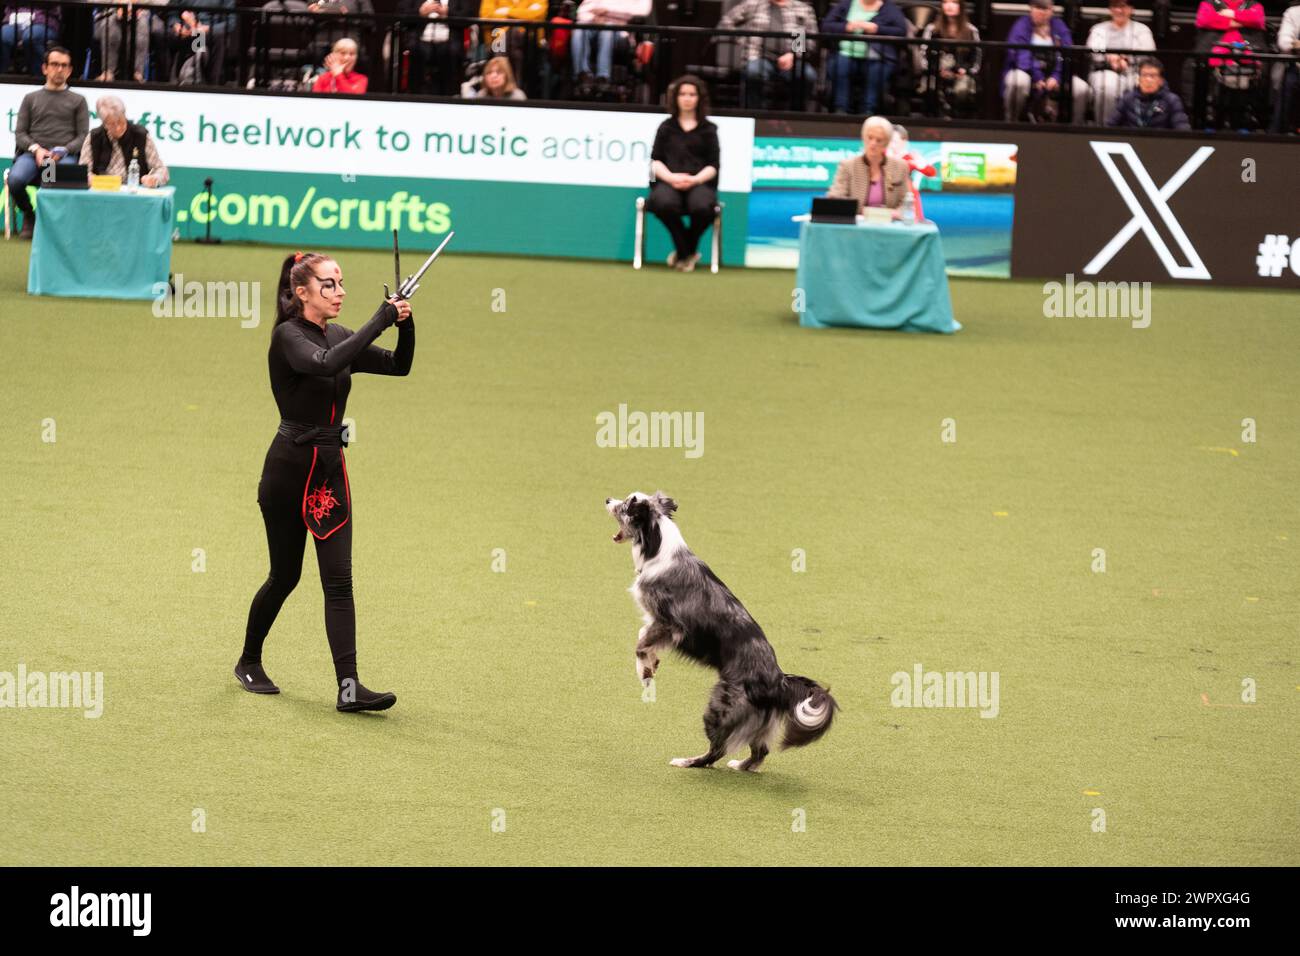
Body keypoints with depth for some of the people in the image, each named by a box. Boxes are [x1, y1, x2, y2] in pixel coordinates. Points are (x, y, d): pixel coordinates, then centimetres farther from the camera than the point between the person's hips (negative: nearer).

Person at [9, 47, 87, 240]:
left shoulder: (77, 100, 19)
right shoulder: (31, 99, 22)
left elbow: (83, 136, 9)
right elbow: (19, 134, 14)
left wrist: (63, 150, -9)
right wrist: (35, 148, -7)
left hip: (65, 155, -1)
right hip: (32, 153, 1)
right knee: (15, 179, -33)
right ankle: (28, 215, -1)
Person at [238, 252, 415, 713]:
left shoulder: (339, 337, 8)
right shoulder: (288, 337, -13)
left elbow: (398, 366, 8)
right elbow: (326, 363, -33)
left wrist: (405, 325, -10)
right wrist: (378, 321, -30)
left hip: (330, 469, 6)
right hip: (288, 470, -6)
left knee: (338, 580, -4)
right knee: (285, 575, 6)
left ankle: (348, 687, -11)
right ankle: (249, 662, 30)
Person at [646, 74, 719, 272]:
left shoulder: (708, 129, 16)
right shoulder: (667, 127, 19)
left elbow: (713, 165, 8)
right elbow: (655, 161, 11)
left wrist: (695, 179, -12)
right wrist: (671, 177, -10)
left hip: (699, 182, 0)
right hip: (669, 180, 0)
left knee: (702, 206, -37)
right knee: (664, 203, -37)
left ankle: (684, 252, -7)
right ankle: (688, 254, -15)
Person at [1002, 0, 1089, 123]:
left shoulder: (1059, 26, 8)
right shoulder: (1021, 26, -4)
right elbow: (1021, 56, -17)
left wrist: (1056, 77, -20)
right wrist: (1037, 77, -29)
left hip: (1052, 77, 4)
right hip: (1027, 72, -4)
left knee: (1081, 87, -19)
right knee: (1018, 81, -39)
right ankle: (1010, 124, -20)